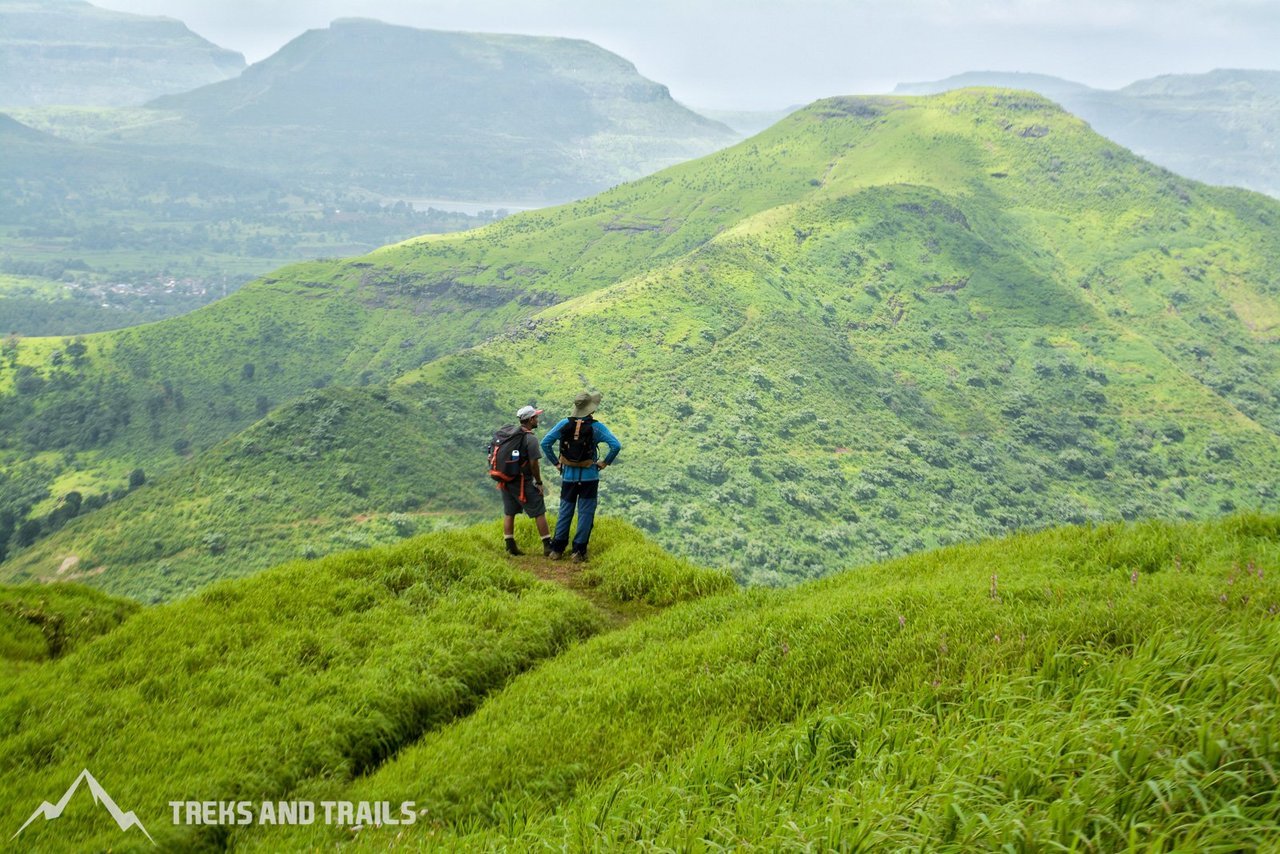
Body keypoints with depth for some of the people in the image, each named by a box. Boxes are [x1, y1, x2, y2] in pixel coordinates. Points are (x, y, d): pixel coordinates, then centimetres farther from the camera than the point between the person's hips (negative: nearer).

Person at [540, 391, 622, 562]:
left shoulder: (564, 424, -3)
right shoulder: (596, 427, -10)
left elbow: (545, 443, -3)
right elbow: (616, 445, -17)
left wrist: (556, 462, 5)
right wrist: (605, 463, -4)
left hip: (568, 476, 3)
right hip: (589, 477, -3)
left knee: (565, 512, 13)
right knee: (585, 513, 5)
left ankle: (557, 549, 13)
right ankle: (579, 551, 5)